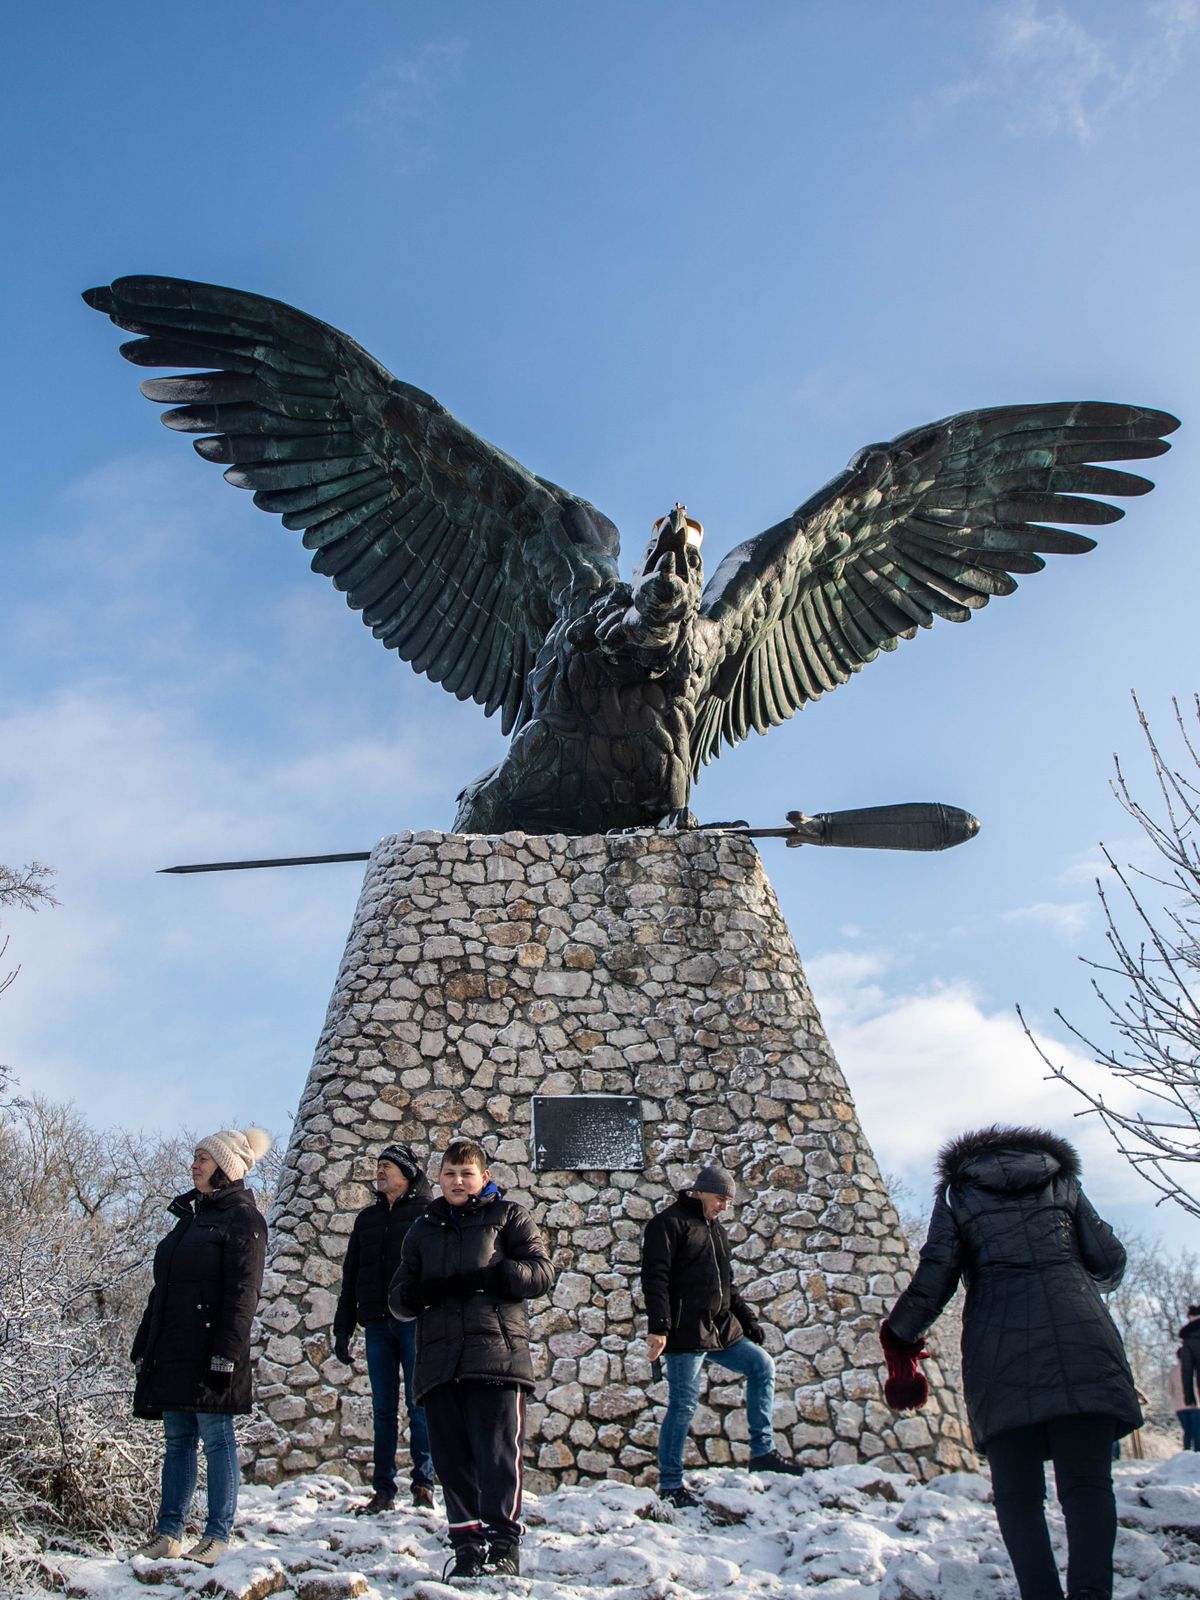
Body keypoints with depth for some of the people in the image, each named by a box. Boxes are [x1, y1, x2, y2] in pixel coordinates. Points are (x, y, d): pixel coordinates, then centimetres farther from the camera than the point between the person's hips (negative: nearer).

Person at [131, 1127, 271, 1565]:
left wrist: (225, 1356, -20)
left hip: (208, 1353, -8)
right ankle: (169, 1533, 15)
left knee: (216, 1439, -2)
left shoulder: (242, 1219, -7)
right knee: (177, 1440, 10)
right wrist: (144, 1347, 16)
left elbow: (241, 1294, -14)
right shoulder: (191, 1215, 18)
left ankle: (218, 1534, 4)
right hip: (171, 1351, 8)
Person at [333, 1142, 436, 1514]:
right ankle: (383, 1490, 11)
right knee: (383, 1409, 6)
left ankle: (424, 1485, 6)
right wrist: (343, 1329, 12)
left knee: (419, 1406, -3)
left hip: (415, 1323, -5)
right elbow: (350, 1274, 18)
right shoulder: (367, 1218, 17)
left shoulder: (426, 1214, 1)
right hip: (377, 1323, 5)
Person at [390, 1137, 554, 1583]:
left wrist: (489, 1278, -14)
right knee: (452, 1458, 4)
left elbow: (541, 1272, 1)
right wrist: (420, 1292, -7)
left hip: (496, 1353, -4)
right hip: (439, 1358, 4)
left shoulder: (507, 1216, 10)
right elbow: (399, 1298, 19)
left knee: (497, 1453, -8)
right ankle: (467, 1542, 13)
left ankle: (504, 1543, -2)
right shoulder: (422, 1230, 22)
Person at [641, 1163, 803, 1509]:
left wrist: (747, 1319, 19)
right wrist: (658, 1327, -24)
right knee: (682, 1405, -5)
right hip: (685, 1334, -9)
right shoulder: (669, 1223, -8)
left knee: (761, 1365, 6)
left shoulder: (715, 1230, 20)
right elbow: (654, 1278, -17)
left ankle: (762, 1451, 12)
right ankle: (670, 1484, 5)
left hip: (721, 1329, 9)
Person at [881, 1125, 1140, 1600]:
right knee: (1087, 1483, -3)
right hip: (1081, 1339, 1)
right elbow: (1110, 1260, 17)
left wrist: (899, 1340, 16)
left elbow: (934, 1276, 6)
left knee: (1018, 1492, 3)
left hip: (1000, 1348, -1)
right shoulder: (1062, 1183, 23)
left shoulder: (957, 1193, 18)